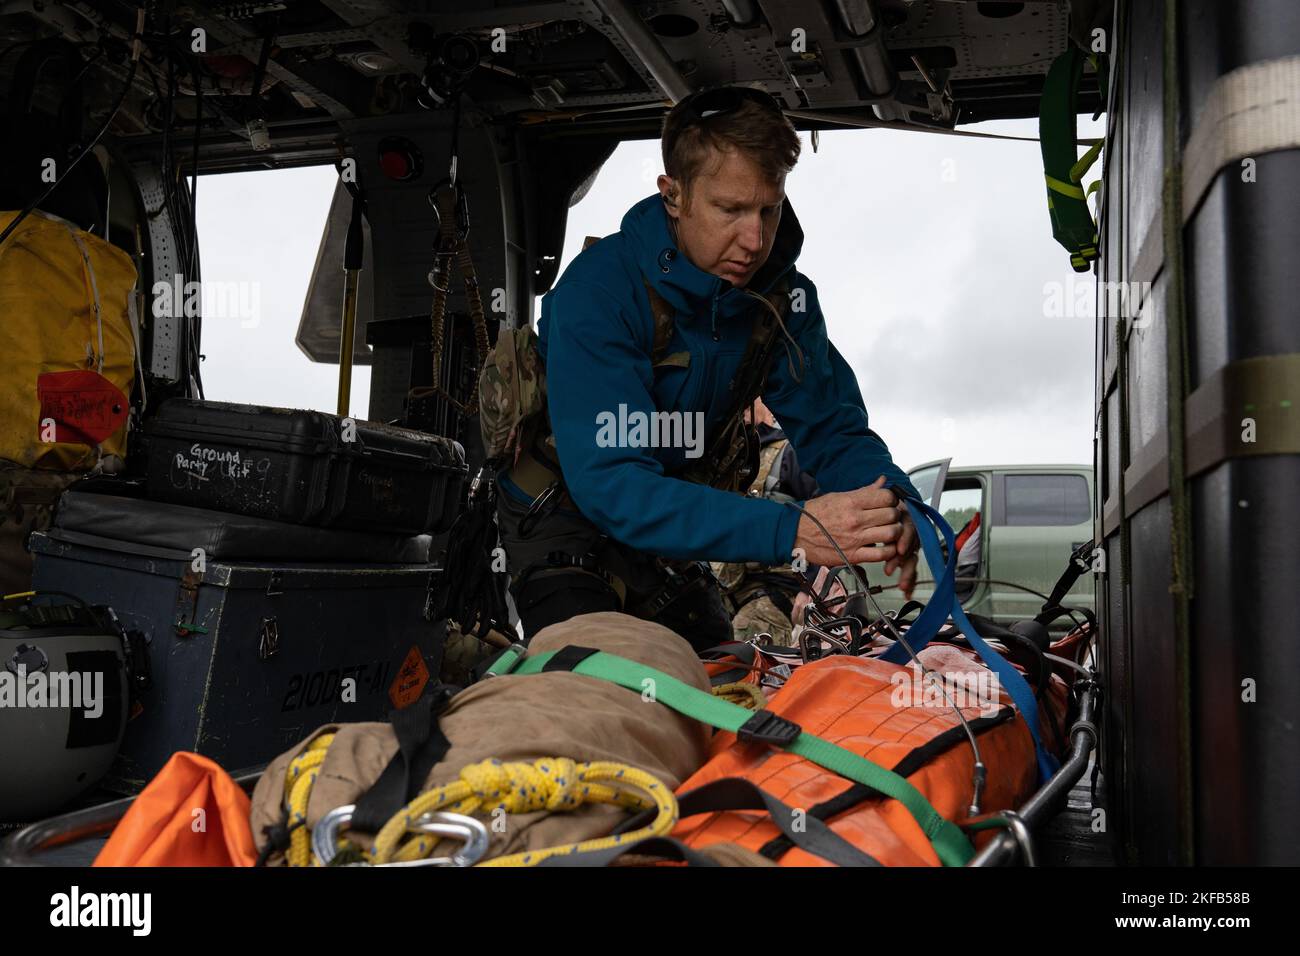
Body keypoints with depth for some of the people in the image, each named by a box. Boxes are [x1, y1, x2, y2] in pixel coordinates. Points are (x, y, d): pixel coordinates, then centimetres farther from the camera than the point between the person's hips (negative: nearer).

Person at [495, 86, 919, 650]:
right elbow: (611, 484, -38)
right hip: (568, 515, -5)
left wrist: (890, 502, -32)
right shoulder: (599, 291, -29)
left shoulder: (781, 296, -10)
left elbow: (831, 429, -7)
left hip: (675, 524, 5)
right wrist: (790, 532, -48)